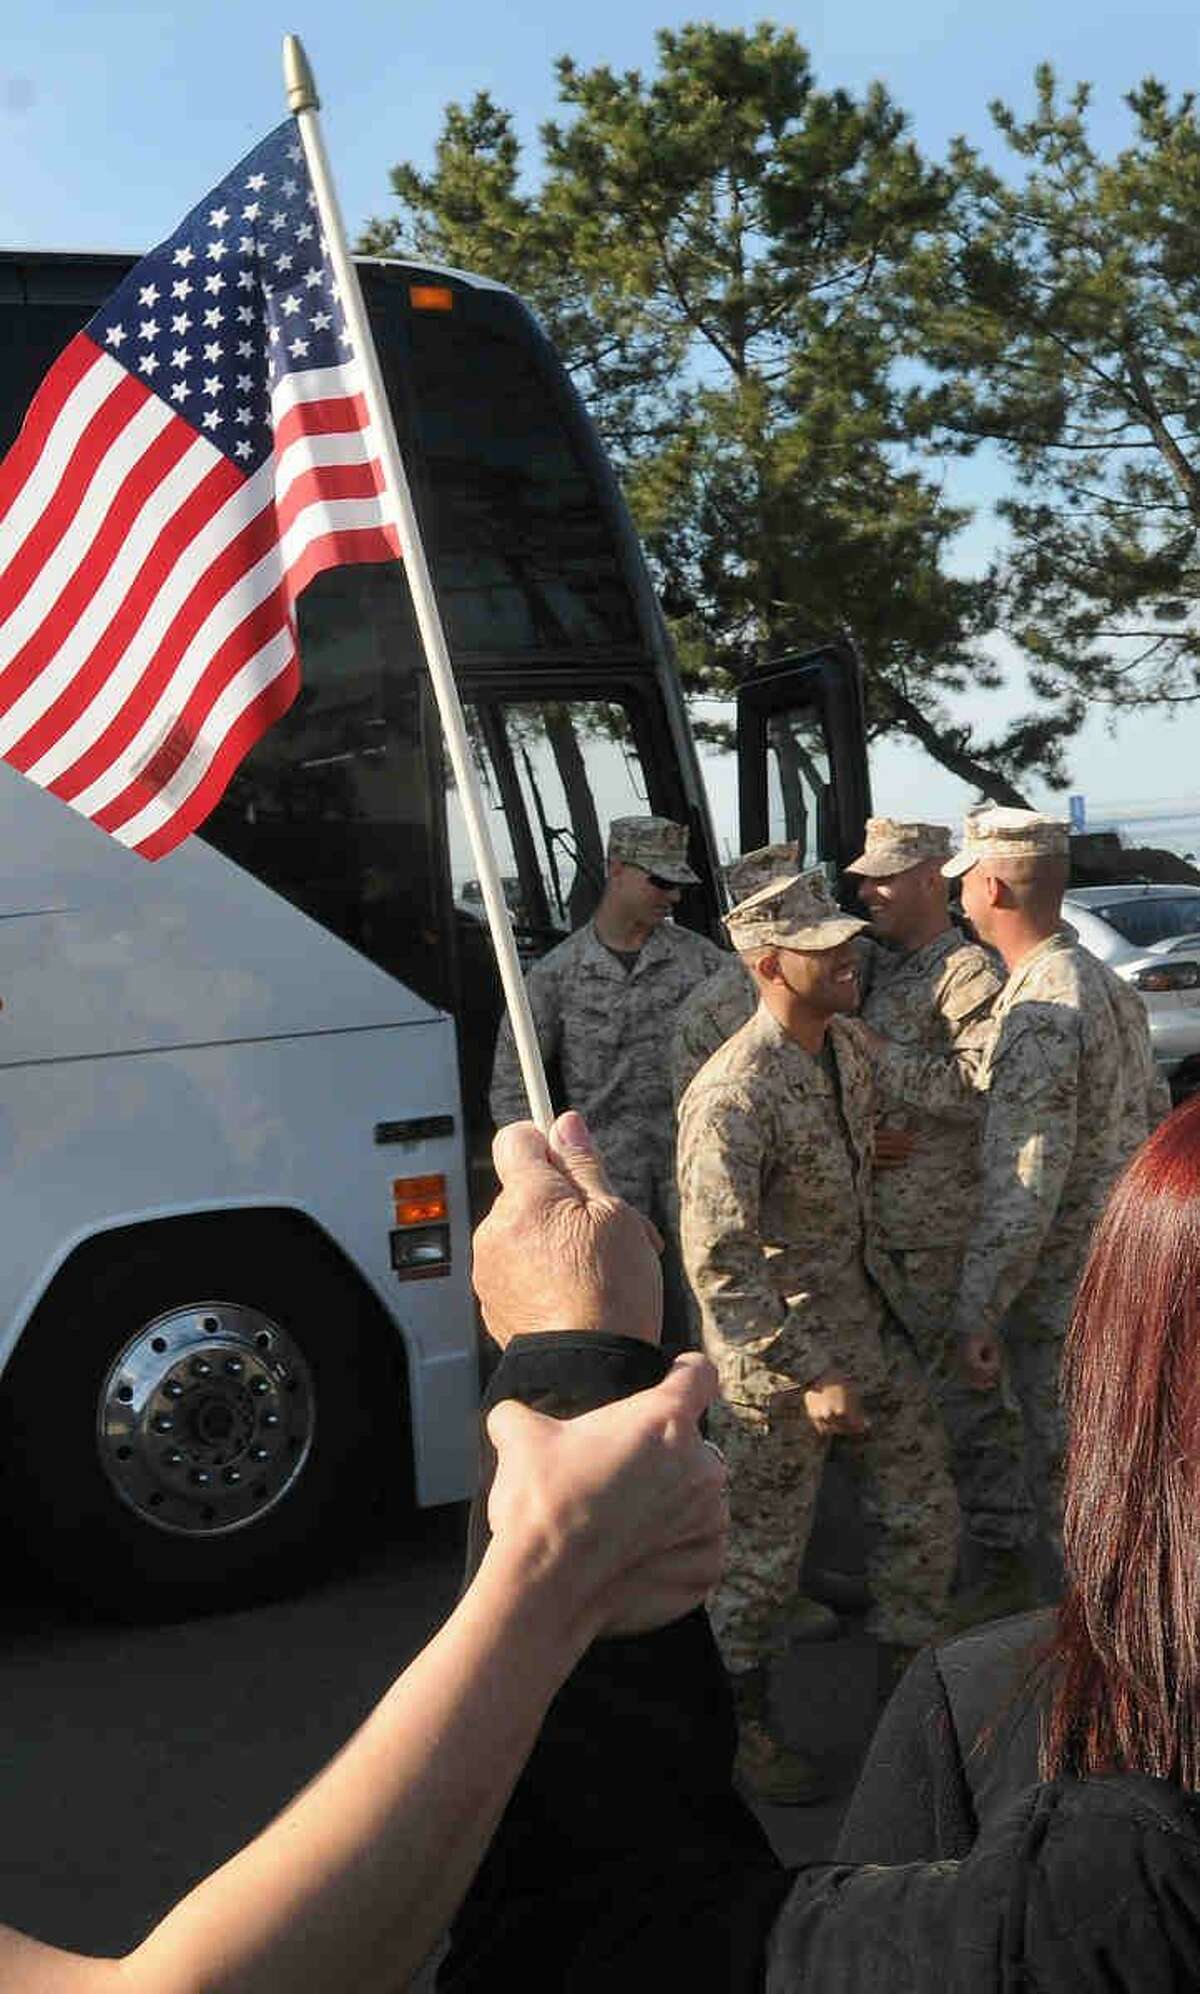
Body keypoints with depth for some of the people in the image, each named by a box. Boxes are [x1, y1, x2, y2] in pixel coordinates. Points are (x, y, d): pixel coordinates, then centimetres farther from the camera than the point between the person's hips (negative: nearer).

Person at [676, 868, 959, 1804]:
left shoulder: (848, 1046, 1)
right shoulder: (733, 1095, -26)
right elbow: (719, 1262, -27)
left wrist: (879, 1301, 19)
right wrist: (806, 1380, -26)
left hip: (865, 1328, 8)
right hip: (776, 1354, -8)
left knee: (925, 1513, 15)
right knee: (763, 1551, 7)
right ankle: (746, 1726, 27)